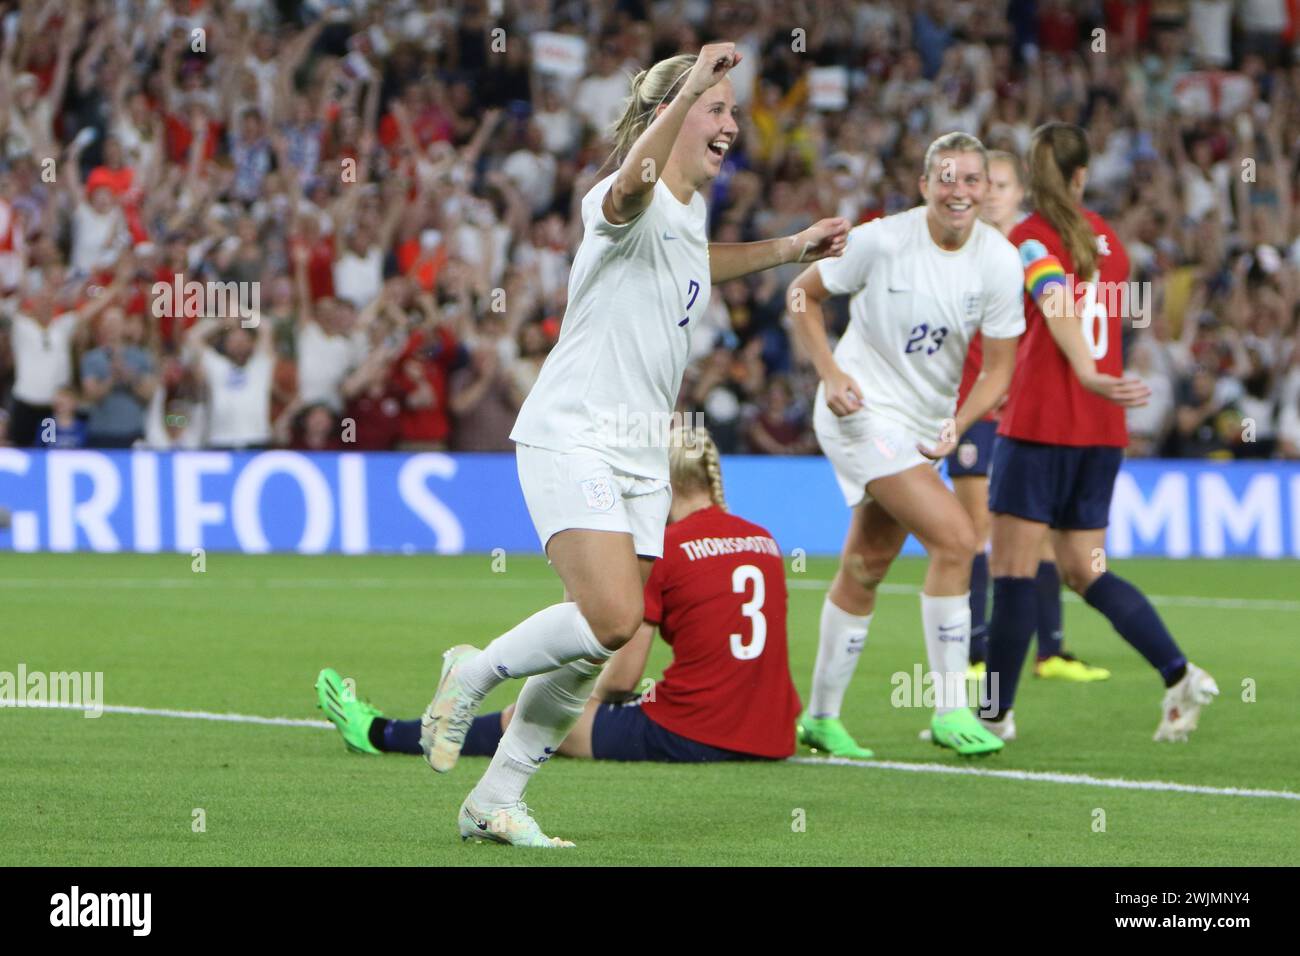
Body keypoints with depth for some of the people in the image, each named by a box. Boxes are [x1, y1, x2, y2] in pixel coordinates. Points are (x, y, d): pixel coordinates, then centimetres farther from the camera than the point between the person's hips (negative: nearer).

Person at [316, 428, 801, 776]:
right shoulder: (765, 541, 10)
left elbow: (622, 676, -7)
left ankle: (378, 733, 32)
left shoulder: (662, 548, -8)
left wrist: (592, 696, 15)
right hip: (771, 738, 6)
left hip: (688, 734, -6)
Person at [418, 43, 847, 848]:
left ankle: (496, 800, 12)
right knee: (613, 620, -25)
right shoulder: (630, 205, -13)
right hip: (570, 440, -8)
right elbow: (631, 187, -41)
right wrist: (690, 88, -53)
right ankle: (474, 673, -1)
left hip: (641, 455, 8)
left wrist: (786, 250, 35)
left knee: (603, 651, 3)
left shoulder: (691, 211, 14)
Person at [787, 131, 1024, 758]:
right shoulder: (881, 241, -15)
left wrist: (957, 425, -17)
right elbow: (804, 294, -1)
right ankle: (950, 708, -13)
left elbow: (998, 367, -1)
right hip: (861, 409, -5)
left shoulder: (1000, 261, -6)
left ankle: (821, 716, 25)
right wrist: (830, 373, -13)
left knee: (865, 569, 12)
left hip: (925, 423, 5)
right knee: (954, 539, -19)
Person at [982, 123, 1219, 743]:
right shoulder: (1107, 239, 14)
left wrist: (1088, 376, -37)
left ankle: (996, 711, 2)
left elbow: (1060, 309, -23)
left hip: (1040, 424, -6)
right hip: (1103, 433, 7)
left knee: (1012, 567, 0)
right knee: (1085, 571, 11)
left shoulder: (1029, 238, -6)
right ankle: (1180, 675, -3)